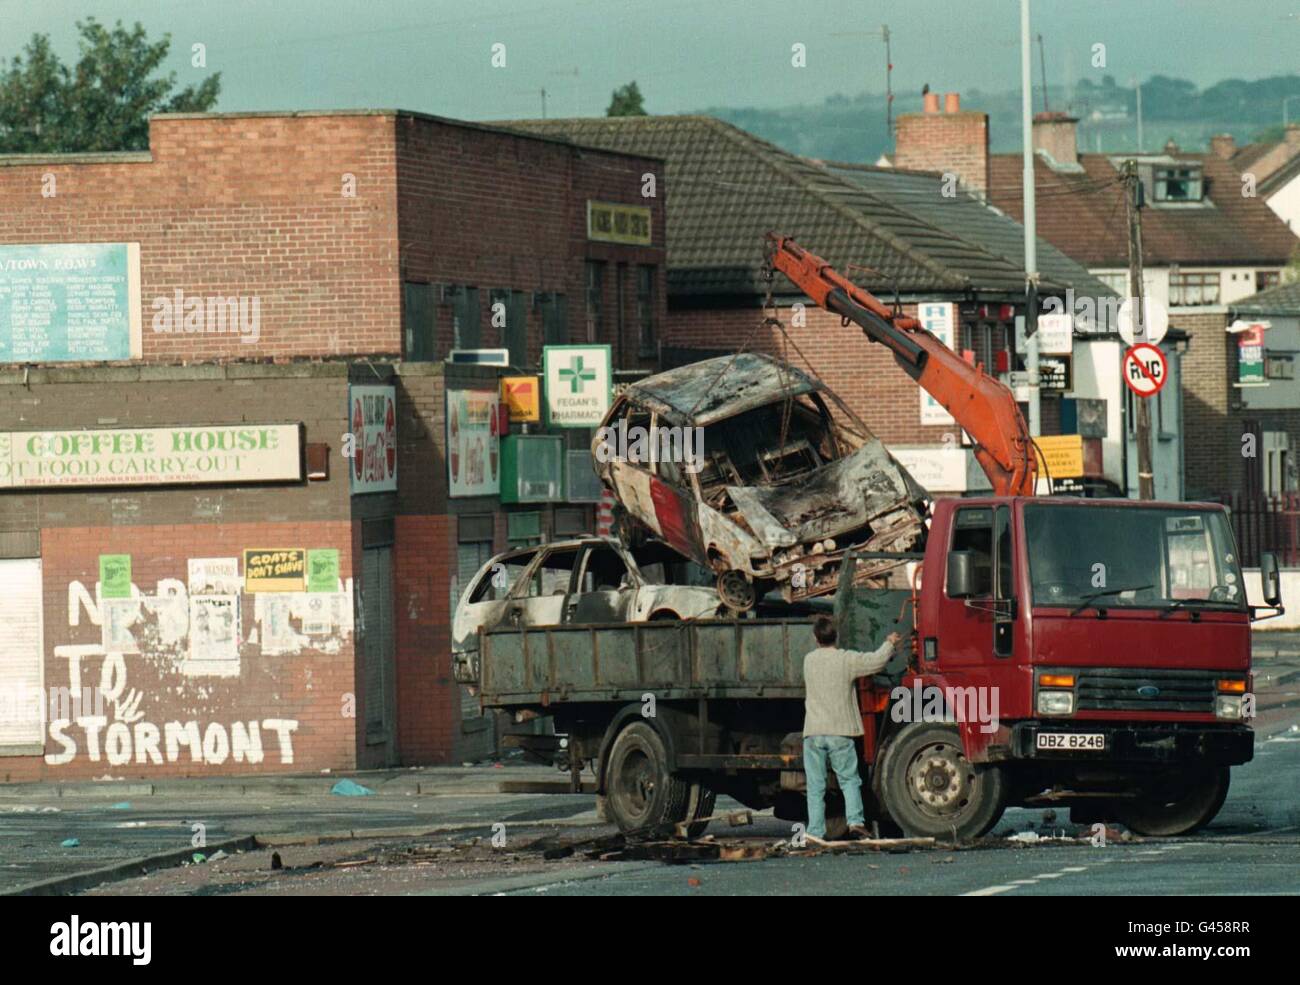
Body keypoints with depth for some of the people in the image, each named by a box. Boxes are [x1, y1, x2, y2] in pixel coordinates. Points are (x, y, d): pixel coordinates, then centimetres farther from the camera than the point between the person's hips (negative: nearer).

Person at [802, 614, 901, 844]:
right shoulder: (847, 660, -5)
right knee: (849, 779, 9)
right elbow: (877, 661, 0)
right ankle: (855, 820, -7)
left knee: (815, 785, 5)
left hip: (813, 732, 2)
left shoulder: (809, 660, 7)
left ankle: (816, 830, -1)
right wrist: (890, 643, 22)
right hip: (840, 731, -2)